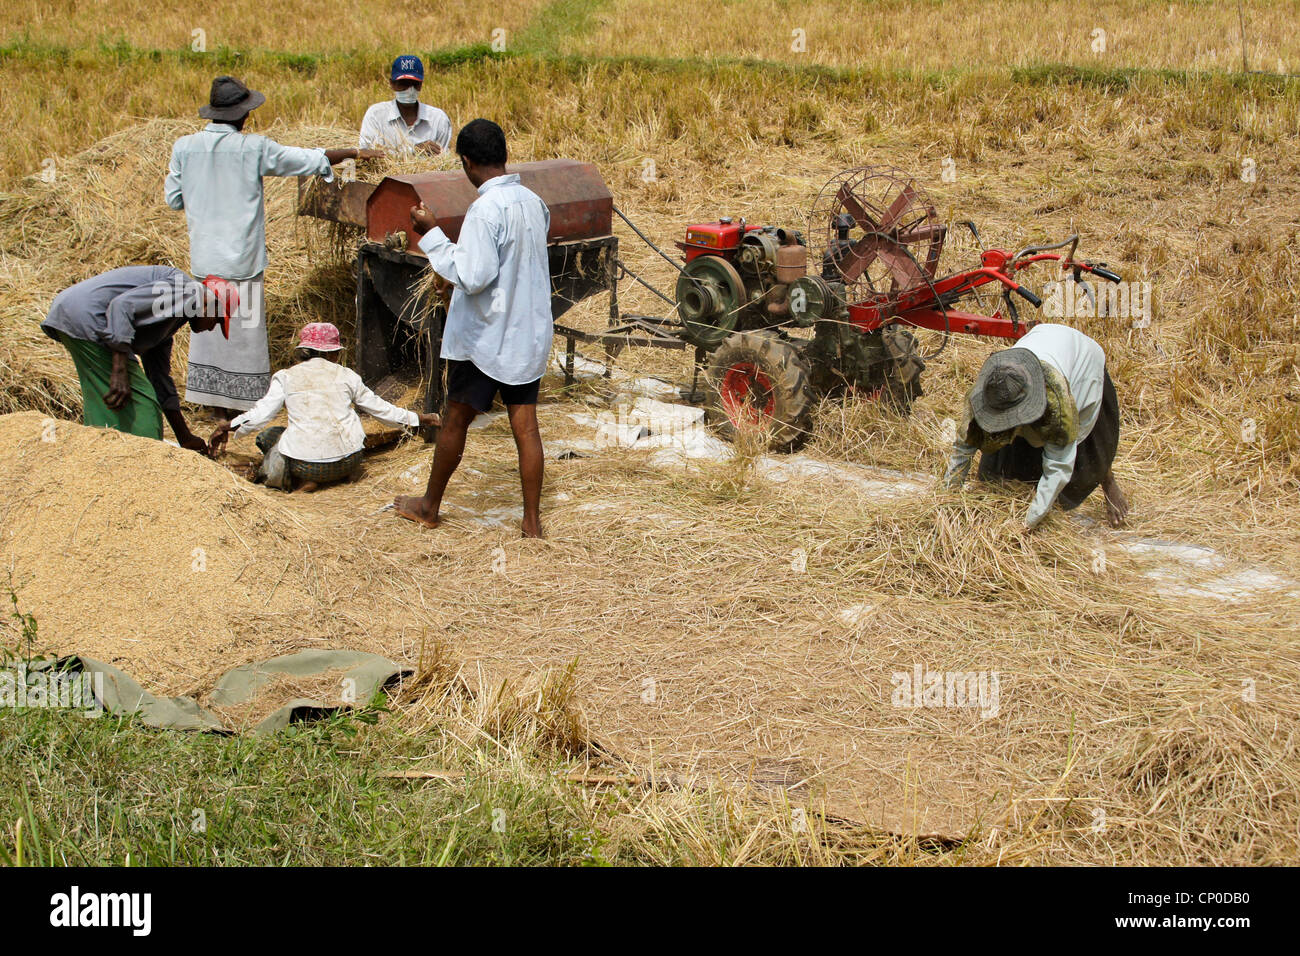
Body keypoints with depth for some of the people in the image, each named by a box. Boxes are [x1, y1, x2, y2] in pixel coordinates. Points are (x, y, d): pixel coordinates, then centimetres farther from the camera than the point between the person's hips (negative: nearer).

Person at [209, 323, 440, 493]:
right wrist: (417, 419, 31)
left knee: (268, 437, 27)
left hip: (304, 462, -2)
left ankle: (307, 479, 2)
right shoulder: (346, 376, 11)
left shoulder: (286, 377, 7)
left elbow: (262, 412, -2)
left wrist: (229, 426, 8)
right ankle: (340, 475, 8)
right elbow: (378, 408, 19)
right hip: (348, 458, 2)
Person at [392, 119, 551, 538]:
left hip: (485, 338, -6)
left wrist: (431, 234, -16)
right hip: (529, 334, 6)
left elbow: (472, 277, -23)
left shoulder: (485, 209, -20)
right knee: (525, 425, 7)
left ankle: (429, 507, 26)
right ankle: (532, 520, 9)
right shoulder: (534, 202, 4)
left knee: (455, 421, 10)